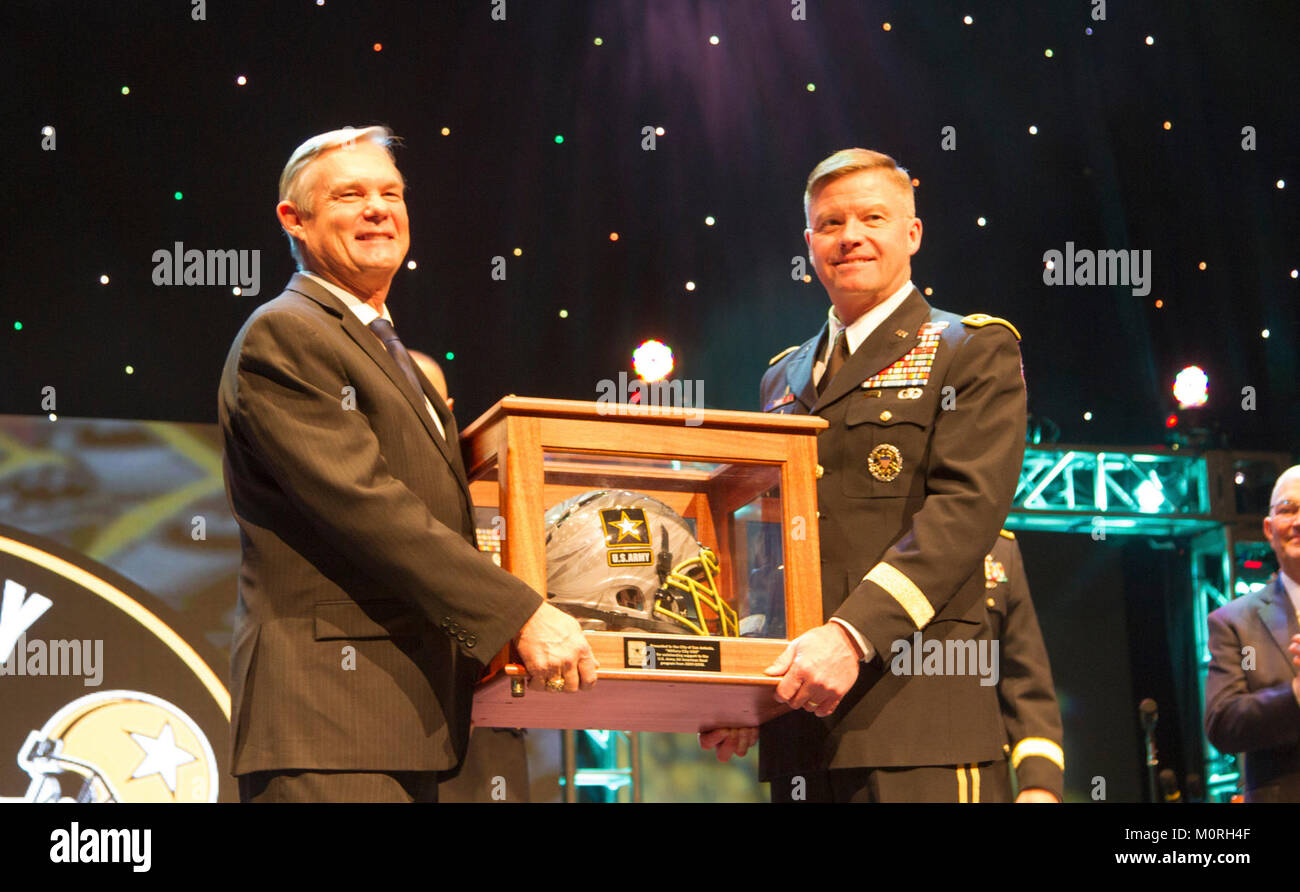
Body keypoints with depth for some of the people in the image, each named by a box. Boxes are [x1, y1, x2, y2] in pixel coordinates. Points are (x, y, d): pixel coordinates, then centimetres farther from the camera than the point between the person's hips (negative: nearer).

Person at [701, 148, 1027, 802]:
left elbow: (964, 508, -10)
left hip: (911, 702, -5)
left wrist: (854, 633, -22)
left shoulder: (975, 351, 4)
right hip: (797, 708, 6)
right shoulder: (783, 378, 23)